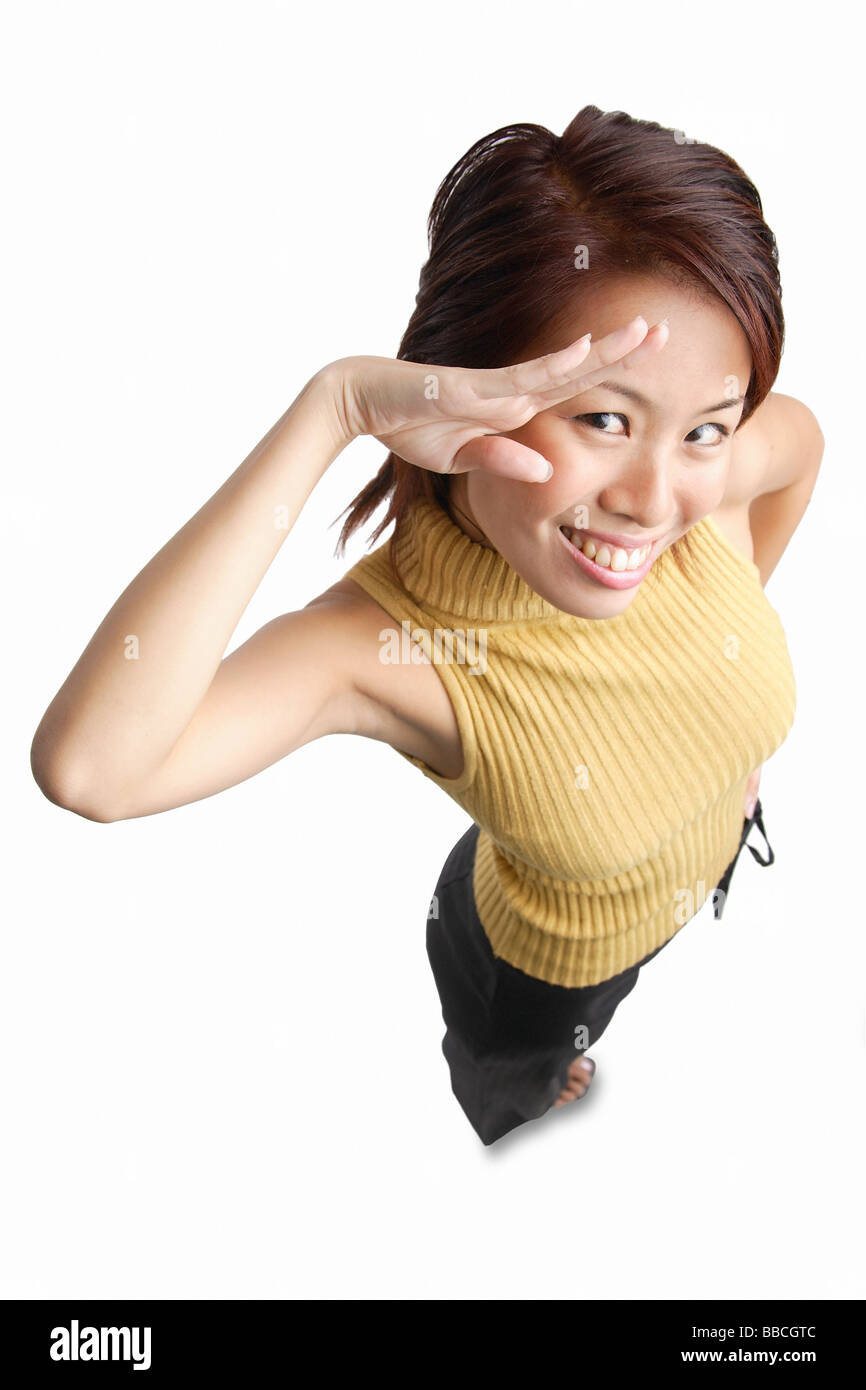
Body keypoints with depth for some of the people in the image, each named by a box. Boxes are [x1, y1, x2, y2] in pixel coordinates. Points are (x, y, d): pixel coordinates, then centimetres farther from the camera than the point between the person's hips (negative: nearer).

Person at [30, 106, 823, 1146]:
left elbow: (800, 439, -4)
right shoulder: (392, 642, -43)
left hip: (726, 861, 4)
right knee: (516, 1098, 32)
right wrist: (332, 407, -60)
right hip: (541, 970, -3)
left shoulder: (706, 470, -31)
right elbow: (89, 768, -62)